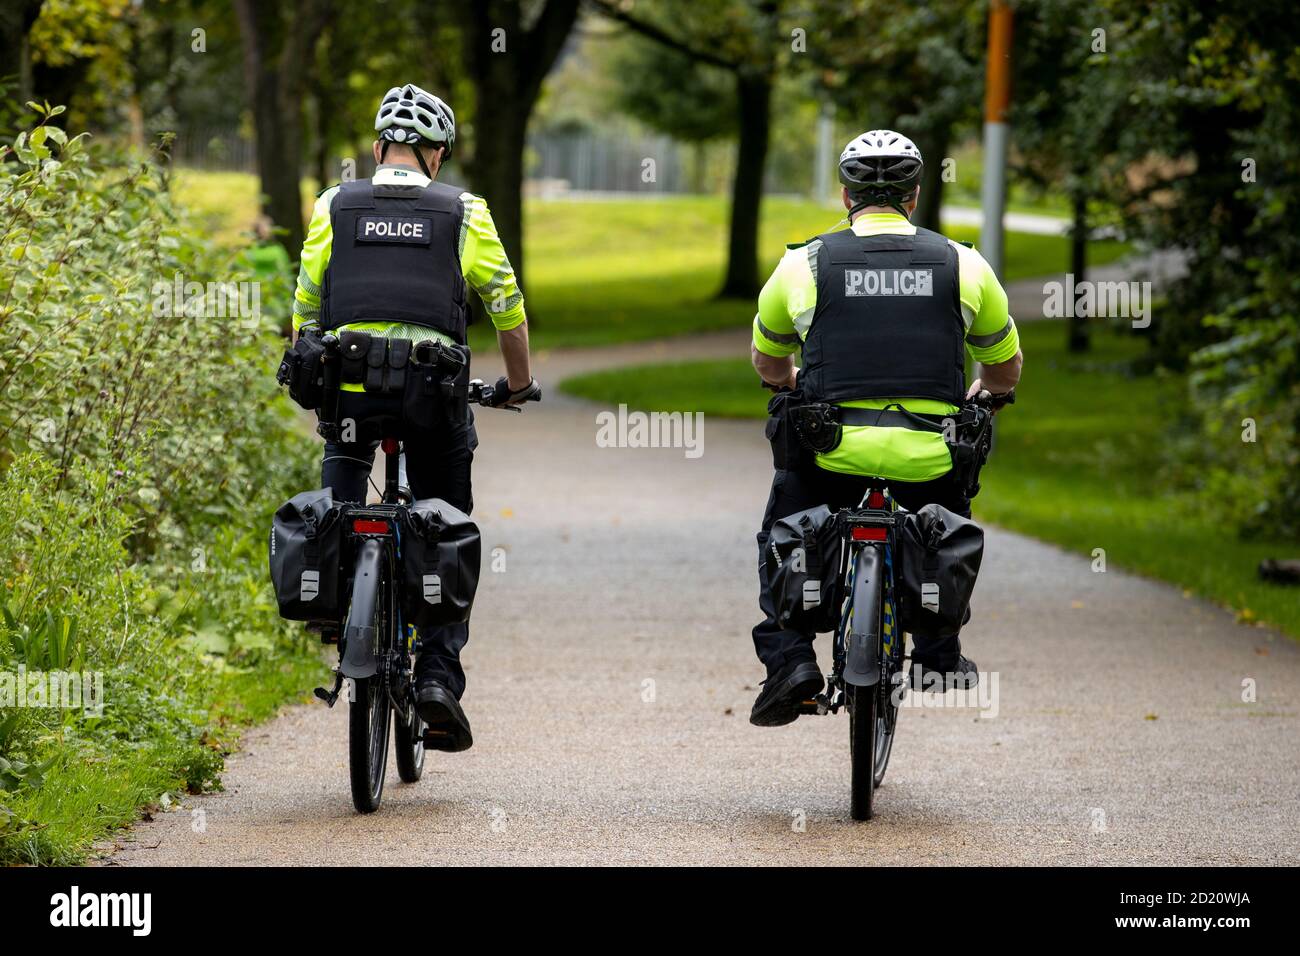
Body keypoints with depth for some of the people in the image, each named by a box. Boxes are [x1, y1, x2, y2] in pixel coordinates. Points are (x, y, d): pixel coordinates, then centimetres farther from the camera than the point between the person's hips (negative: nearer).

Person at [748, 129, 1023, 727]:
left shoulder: (804, 263, 7)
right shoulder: (963, 264, 9)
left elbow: (767, 365, 25)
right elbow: (1006, 371, 22)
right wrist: (972, 397, 45)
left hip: (832, 455, -1)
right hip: (930, 458, 1)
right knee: (950, 521, 34)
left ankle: (787, 657, 8)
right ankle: (937, 654, 26)